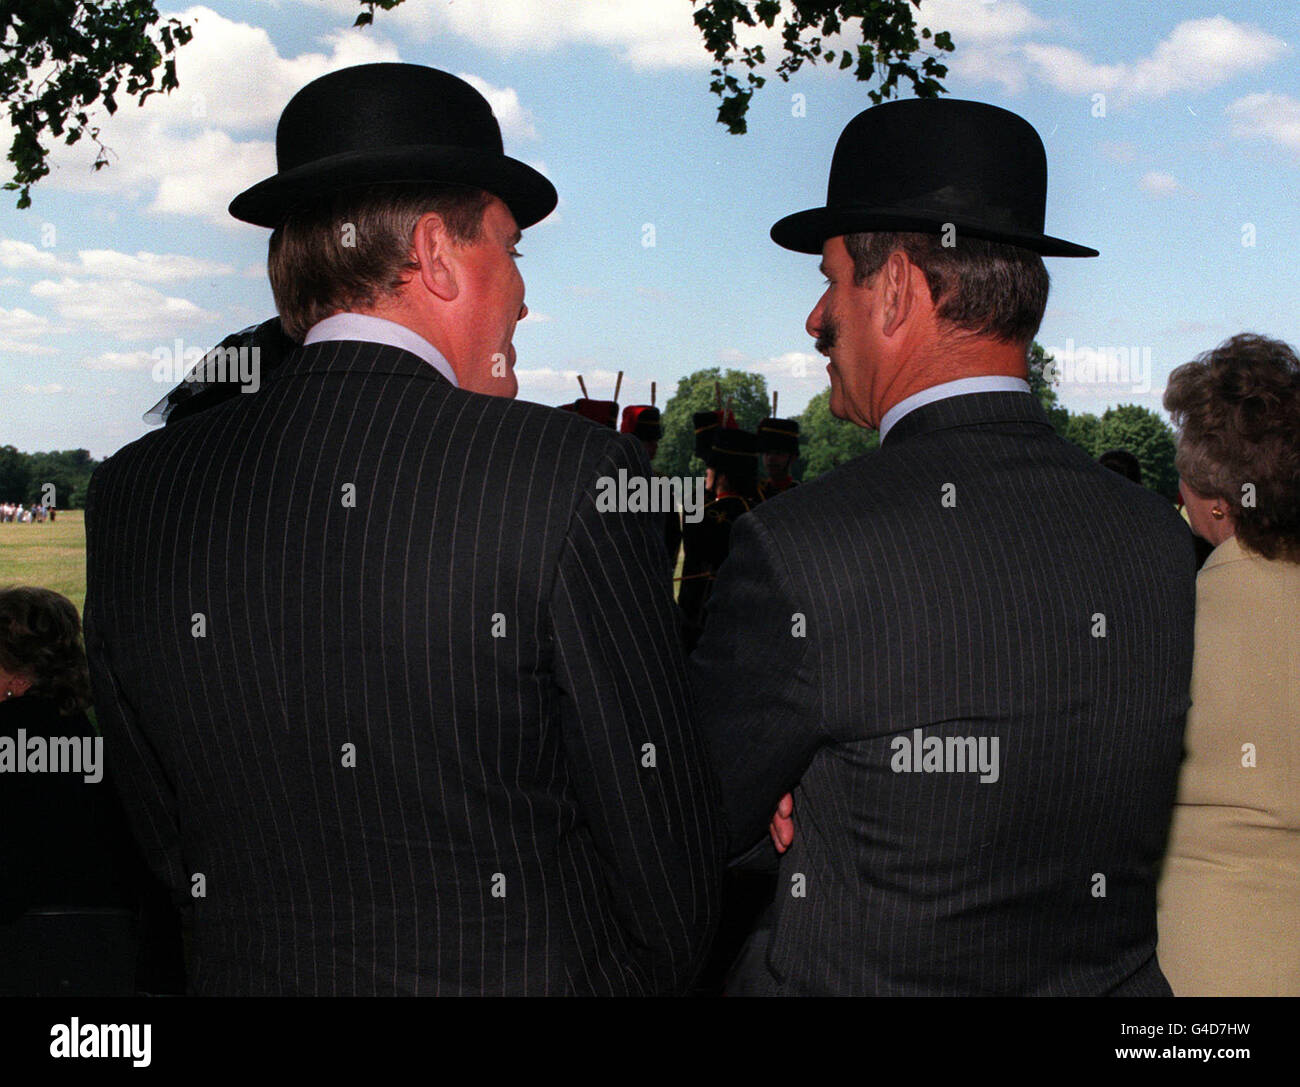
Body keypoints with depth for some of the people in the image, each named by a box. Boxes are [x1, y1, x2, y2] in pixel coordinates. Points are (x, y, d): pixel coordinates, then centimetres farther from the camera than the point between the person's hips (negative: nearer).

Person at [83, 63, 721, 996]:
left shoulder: (130, 493, -4)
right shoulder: (571, 474, -19)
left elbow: (173, 846, 4)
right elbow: (663, 829, -12)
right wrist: (654, 974, 6)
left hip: (252, 971, 5)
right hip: (530, 975, -4)